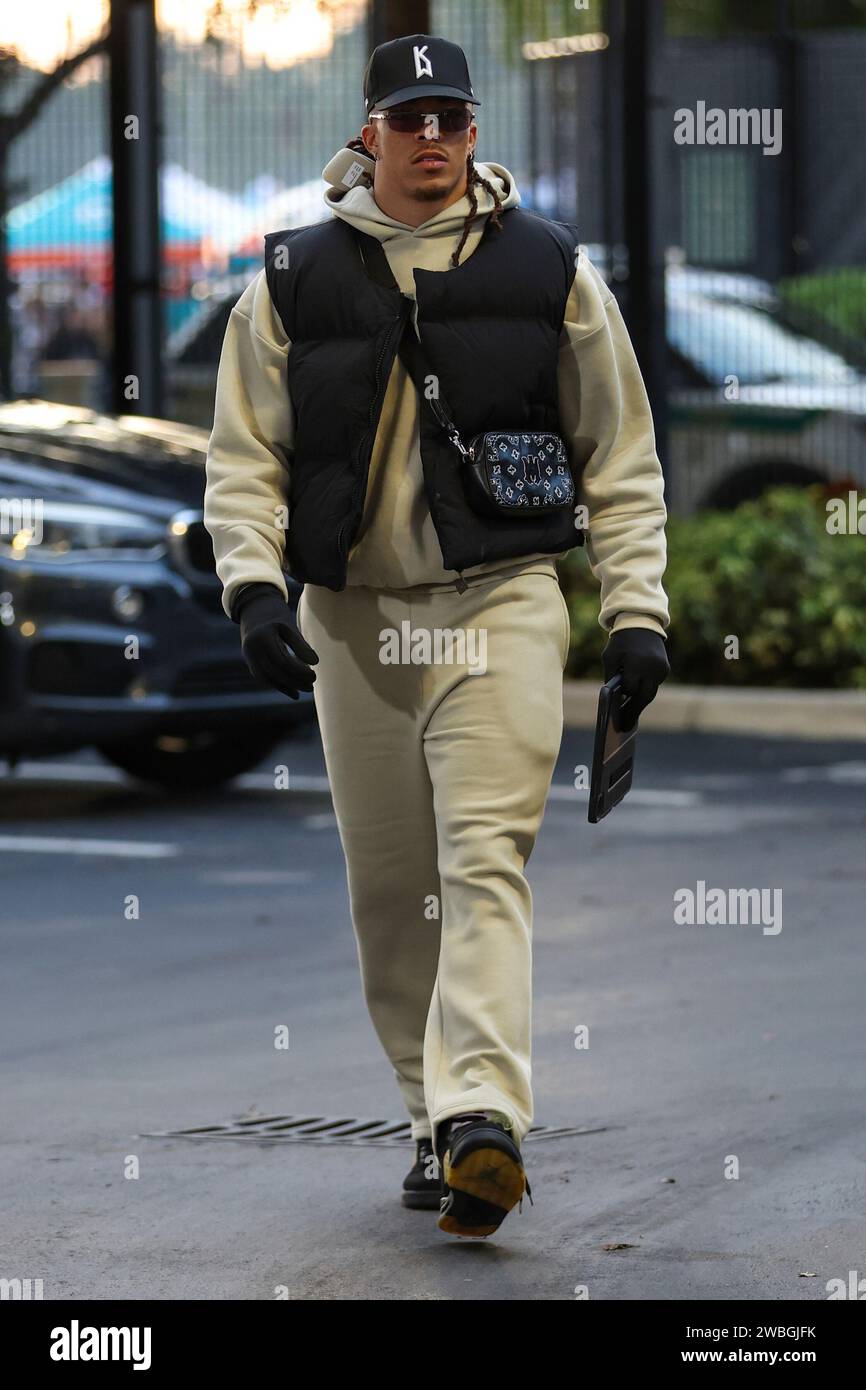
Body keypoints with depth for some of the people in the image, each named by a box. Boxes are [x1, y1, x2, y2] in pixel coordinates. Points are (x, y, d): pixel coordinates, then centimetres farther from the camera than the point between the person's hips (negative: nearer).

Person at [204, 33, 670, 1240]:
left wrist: (636, 612, 2)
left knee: (485, 860, -16)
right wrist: (254, 587, -8)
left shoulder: (549, 270, 5)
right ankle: (435, 1119, 17)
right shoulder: (294, 279, 6)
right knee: (389, 889, 6)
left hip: (502, 605, -2)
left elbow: (621, 458, 9)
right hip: (351, 616, 2)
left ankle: (481, 1119, -27)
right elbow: (243, 456, 8)